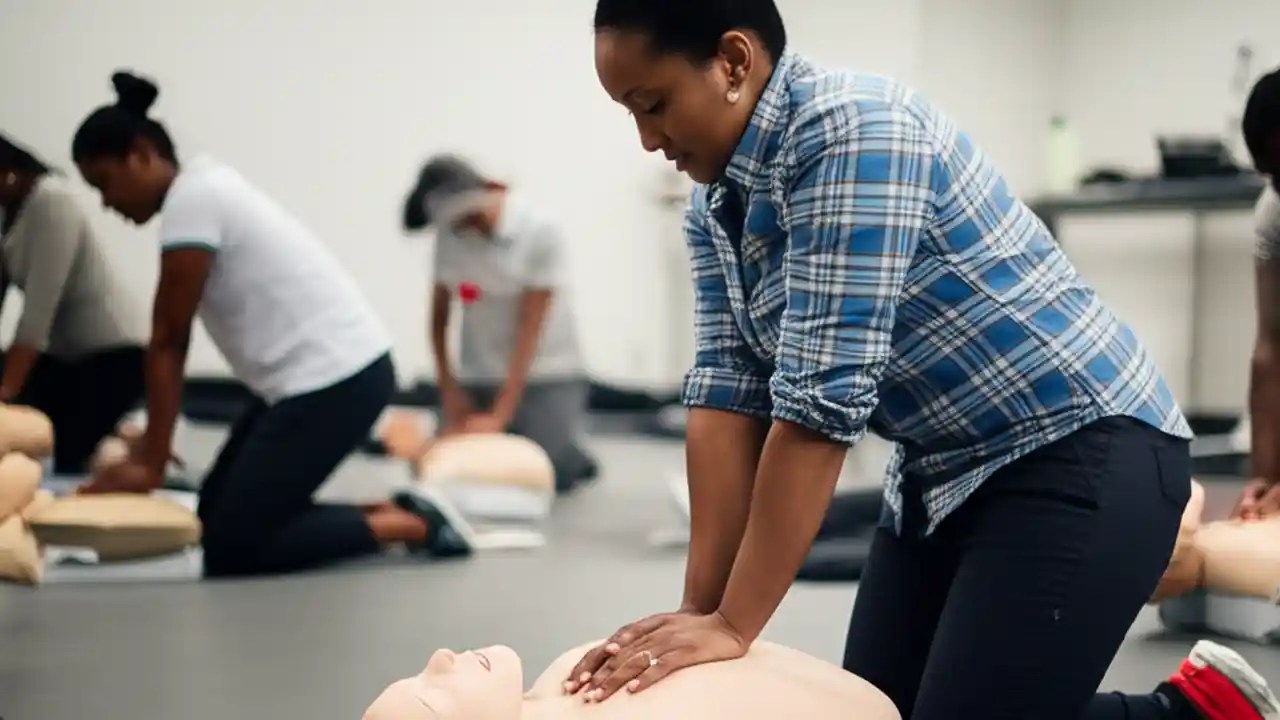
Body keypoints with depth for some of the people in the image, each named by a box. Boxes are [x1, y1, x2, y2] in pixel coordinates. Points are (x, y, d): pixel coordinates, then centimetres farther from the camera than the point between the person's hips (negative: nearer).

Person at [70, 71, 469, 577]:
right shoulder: (206, 190, 13)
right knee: (218, 516, 13)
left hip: (338, 378, -10)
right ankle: (389, 512, 14)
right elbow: (172, 338, 13)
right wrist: (148, 445, 13)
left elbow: (168, 342, -12)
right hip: (325, 374, 10)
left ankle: (410, 525, -1)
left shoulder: (190, 200, -15)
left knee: (232, 546, -4)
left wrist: (151, 464, -8)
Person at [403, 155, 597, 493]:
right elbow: (439, 314, 5)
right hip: (479, 376, 4)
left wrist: (499, 416, -21)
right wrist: (448, 389, -2)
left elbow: (529, 331, -18)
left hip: (545, 373, -3)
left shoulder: (540, 231, -17)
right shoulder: (450, 232, -6)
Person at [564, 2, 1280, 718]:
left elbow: (822, 400, -28)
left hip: (1079, 456, -9)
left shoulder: (850, 132, -25)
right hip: (947, 470, 9)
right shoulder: (716, 200, 3)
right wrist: (699, 609, -10)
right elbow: (727, 391, -2)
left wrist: (734, 627, -25)